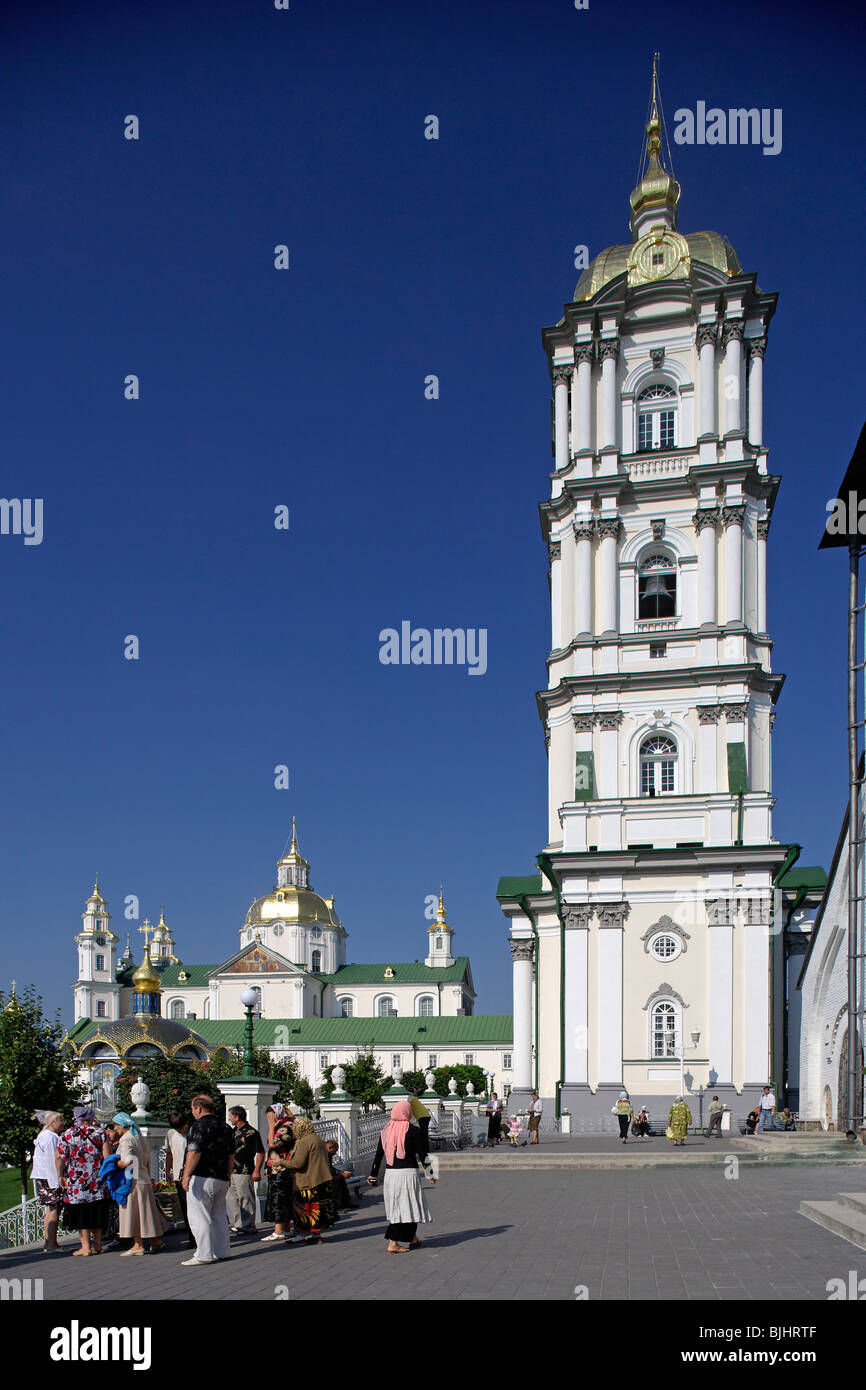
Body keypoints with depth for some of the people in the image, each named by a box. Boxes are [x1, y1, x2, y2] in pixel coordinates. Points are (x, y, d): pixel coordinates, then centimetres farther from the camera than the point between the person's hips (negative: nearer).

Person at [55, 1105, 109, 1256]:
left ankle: (86, 1246, 3)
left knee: (81, 1214, 4)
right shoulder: (100, 1133, 1)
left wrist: (60, 1176, 4)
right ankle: (97, 1245, 14)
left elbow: (59, 1157, -4)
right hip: (97, 1180, 2)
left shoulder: (66, 1134, 0)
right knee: (97, 1212, 10)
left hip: (75, 1181, -1)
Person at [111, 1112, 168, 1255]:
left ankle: (138, 1245, 1)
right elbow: (147, 1162, 19)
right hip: (145, 1180, 9)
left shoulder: (126, 1140, -13)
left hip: (132, 1181, -9)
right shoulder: (141, 1139, 15)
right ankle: (155, 1240, 21)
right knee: (145, 1211, 15)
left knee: (133, 1213, -2)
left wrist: (114, 1164, -9)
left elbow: (128, 1161, -24)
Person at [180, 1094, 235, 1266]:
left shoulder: (199, 1126, -10)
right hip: (221, 1180, 8)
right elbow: (231, 1155, 18)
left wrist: (186, 1175, -14)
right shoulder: (225, 1127, 15)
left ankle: (204, 1255, -3)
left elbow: (194, 1153, -18)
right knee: (219, 1216, 15)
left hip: (202, 1178, -8)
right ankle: (222, 1251, 19)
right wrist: (227, 1176, 25)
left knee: (199, 1217, -3)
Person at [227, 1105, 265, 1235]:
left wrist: (257, 1171, -17)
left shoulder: (251, 1132, -12)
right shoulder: (233, 1131, 14)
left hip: (244, 1172, -9)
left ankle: (249, 1226, 3)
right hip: (232, 1171, 9)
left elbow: (261, 1153, -12)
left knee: (246, 1200, -4)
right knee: (233, 1199, 14)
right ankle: (237, 1224, 23)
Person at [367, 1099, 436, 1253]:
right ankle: (393, 1244, -3)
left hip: (390, 1173, 6)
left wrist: (373, 1175, 18)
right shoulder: (411, 1131, -8)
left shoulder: (386, 1131, 5)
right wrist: (430, 1174, 3)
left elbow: (378, 1154, 9)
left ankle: (413, 1238, 28)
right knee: (406, 1207, 1)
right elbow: (421, 1154, -6)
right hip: (408, 1173, -6)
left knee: (397, 1206, 15)